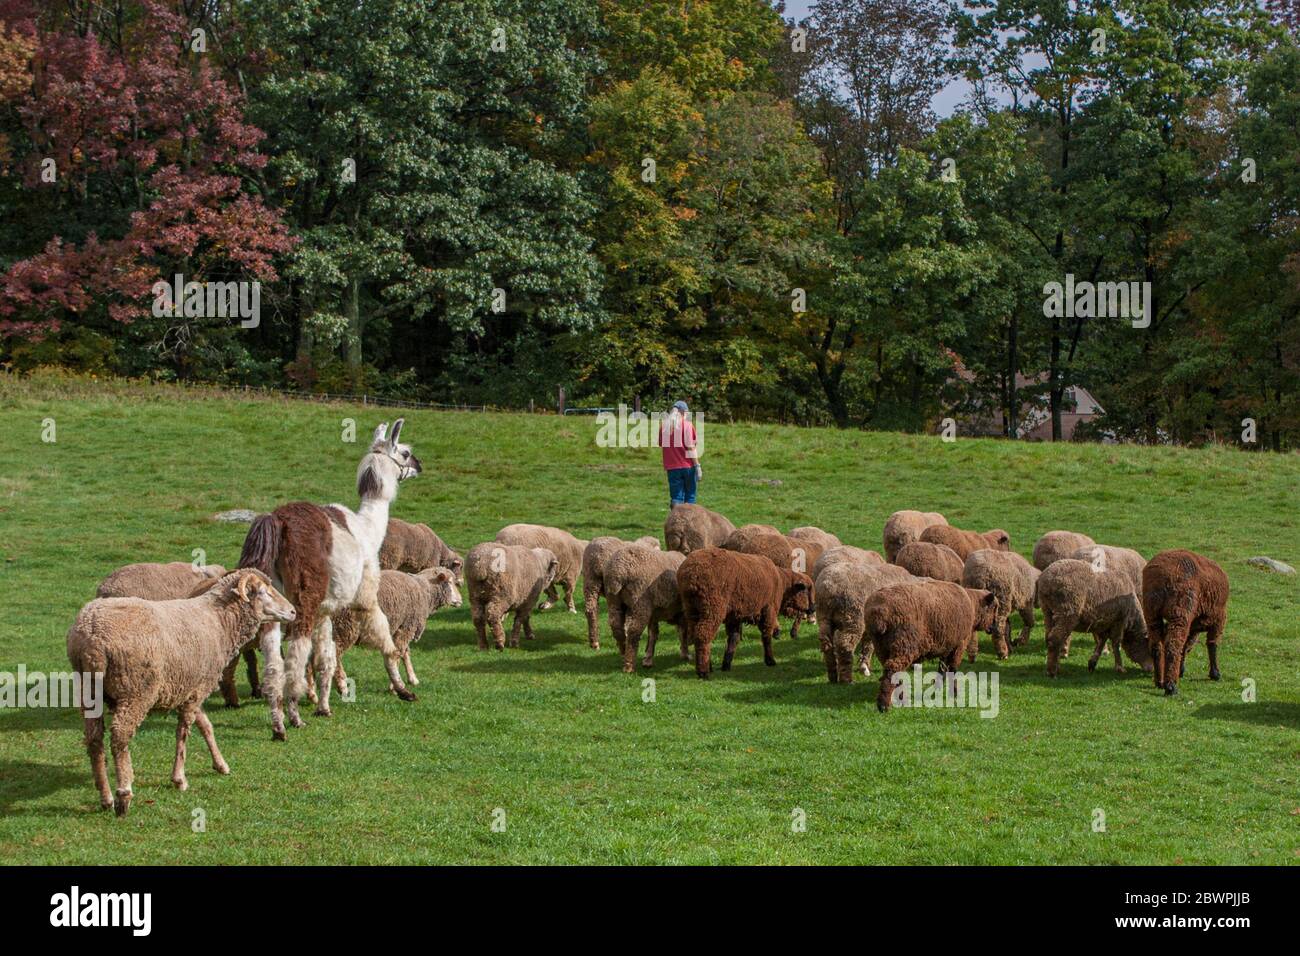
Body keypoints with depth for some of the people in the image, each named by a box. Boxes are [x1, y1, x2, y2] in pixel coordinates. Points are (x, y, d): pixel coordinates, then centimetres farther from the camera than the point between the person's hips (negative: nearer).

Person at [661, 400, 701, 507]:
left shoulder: (664, 426, 4)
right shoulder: (687, 425, -8)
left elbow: (661, 445, 11)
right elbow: (691, 448, -12)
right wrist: (697, 466, -9)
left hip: (671, 466, 3)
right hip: (688, 466, -3)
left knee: (676, 498, 4)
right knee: (690, 496, 10)